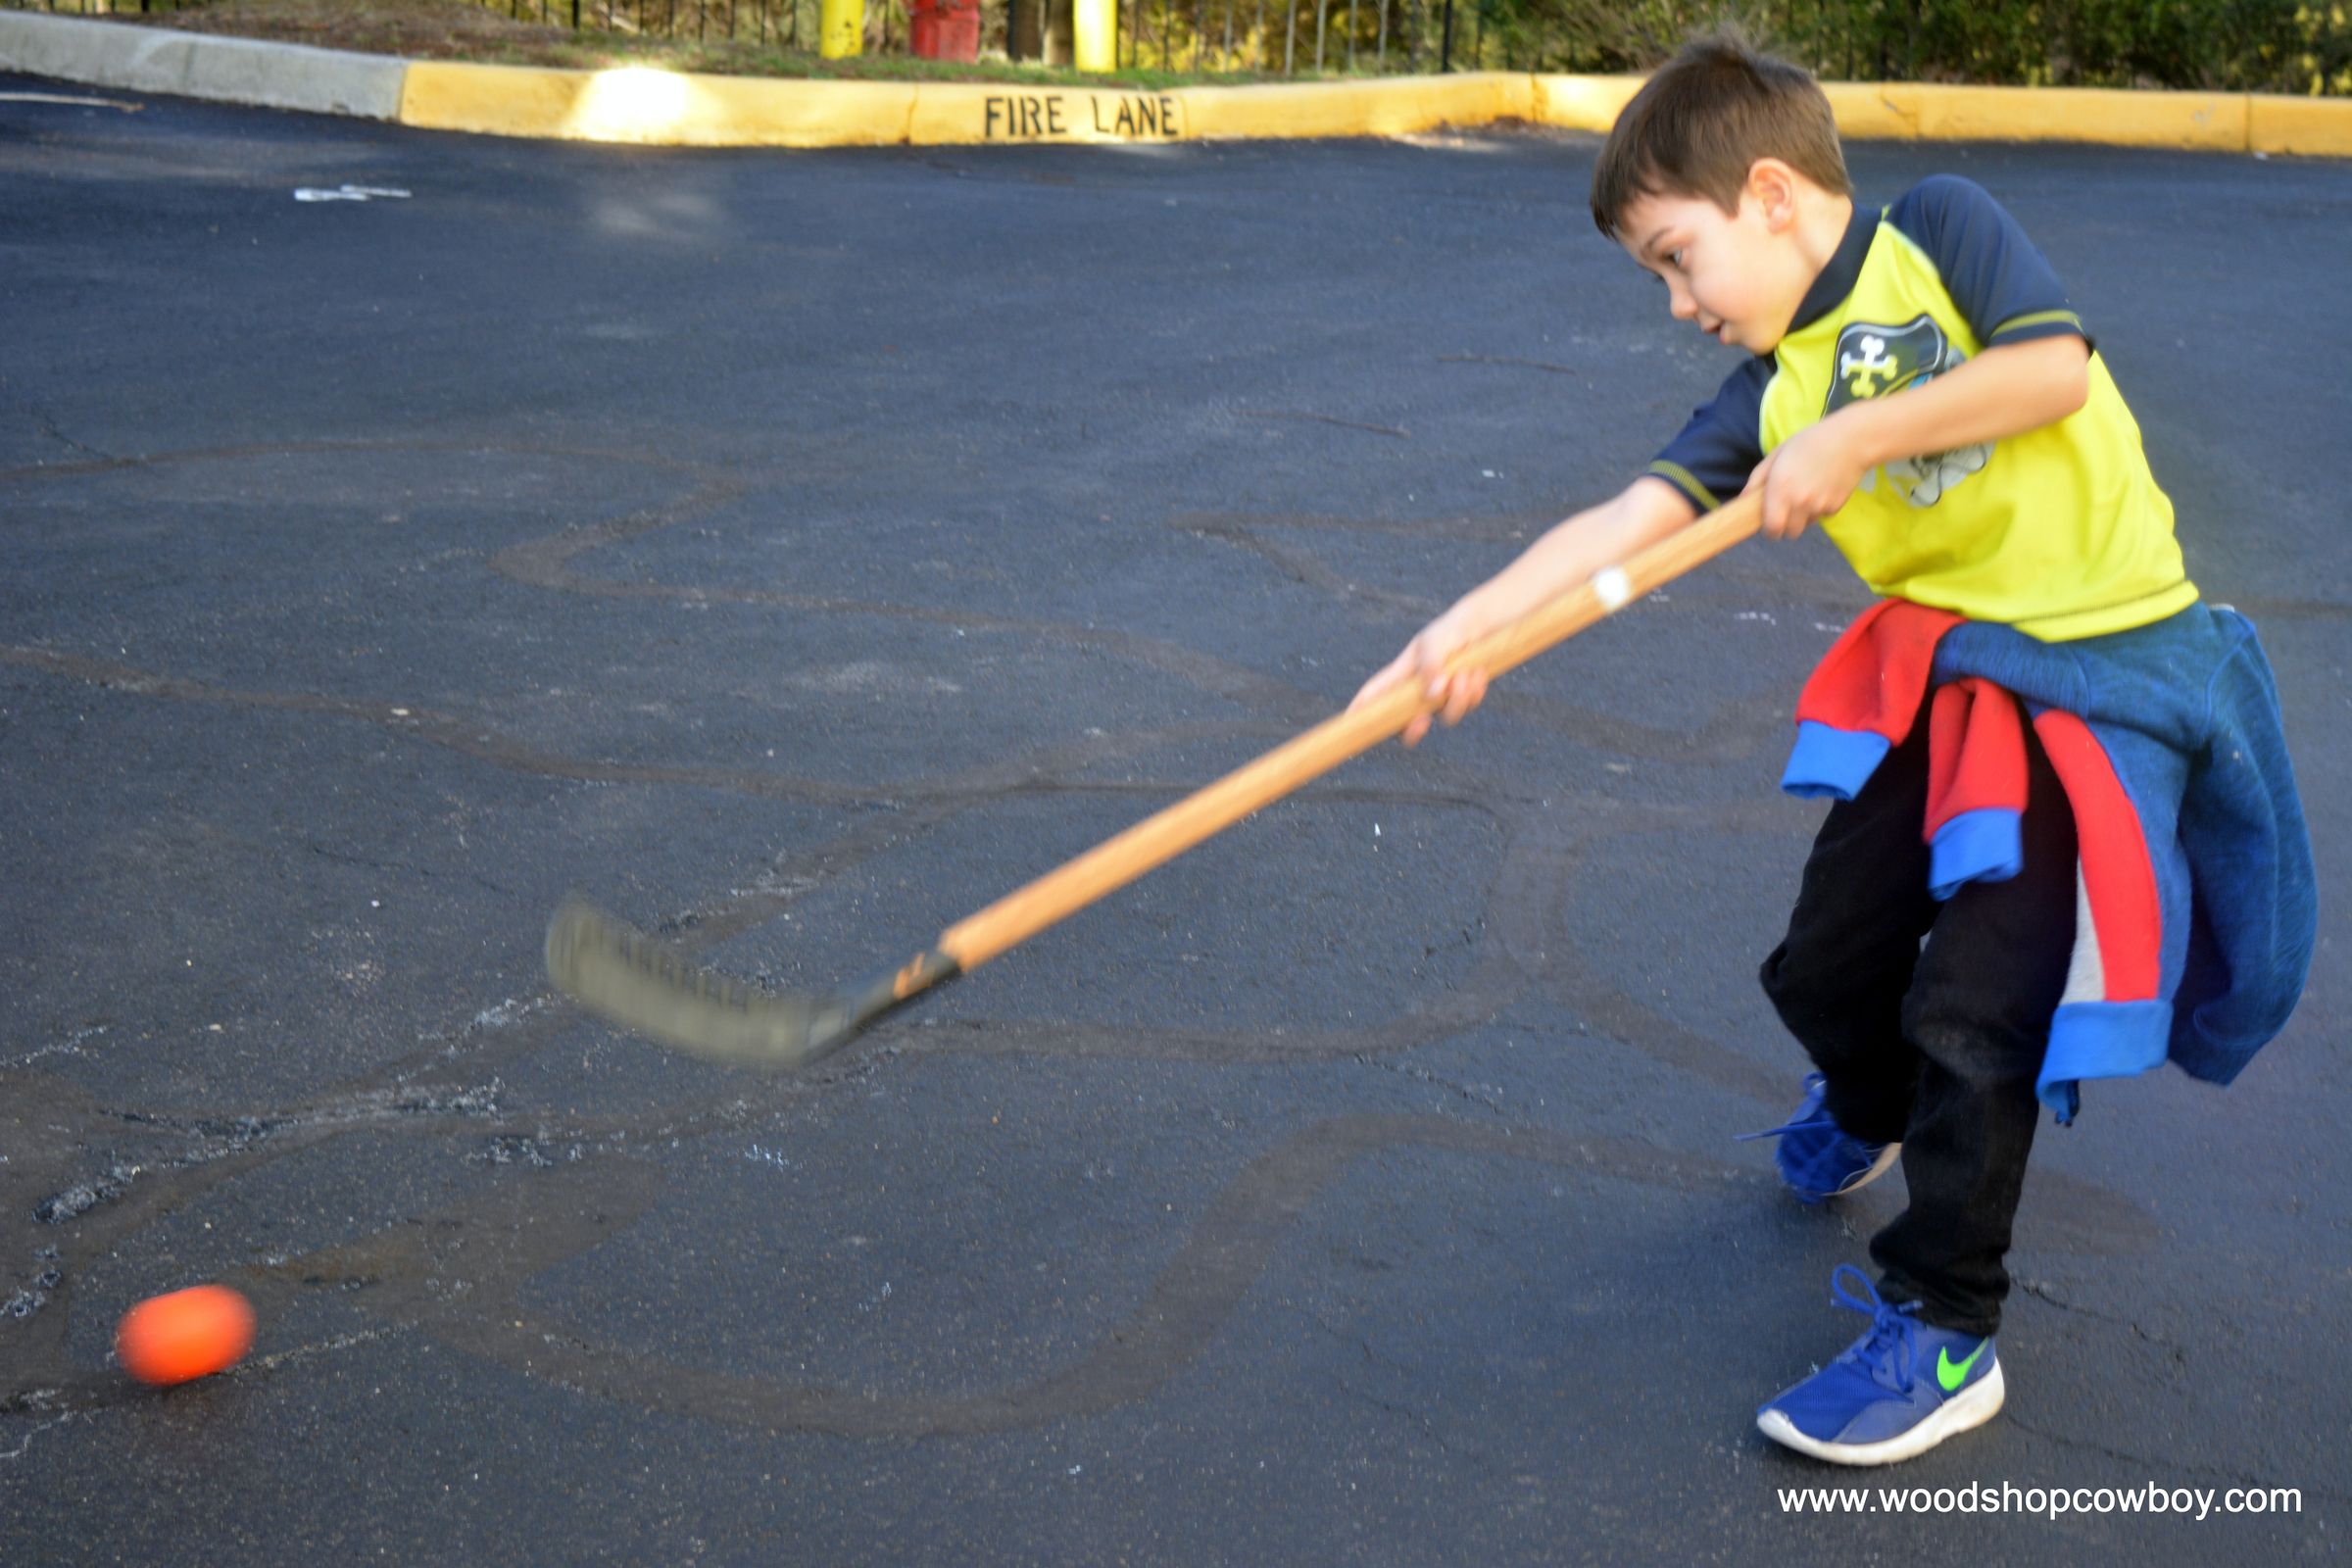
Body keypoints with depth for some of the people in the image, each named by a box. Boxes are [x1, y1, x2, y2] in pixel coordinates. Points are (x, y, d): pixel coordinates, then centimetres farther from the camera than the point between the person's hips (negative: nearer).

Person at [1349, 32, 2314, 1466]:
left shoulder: (1939, 228, -6)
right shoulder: (1774, 388, 4)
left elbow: (2056, 368, -20)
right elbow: (1639, 514, -9)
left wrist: (1859, 436, -19)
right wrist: (1474, 620, -22)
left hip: (2101, 665, -6)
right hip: (1942, 672, 6)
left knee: (1973, 1004, -10)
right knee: (1825, 969, 11)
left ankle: (1943, 1334, 6)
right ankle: (1875, 1116, 47)